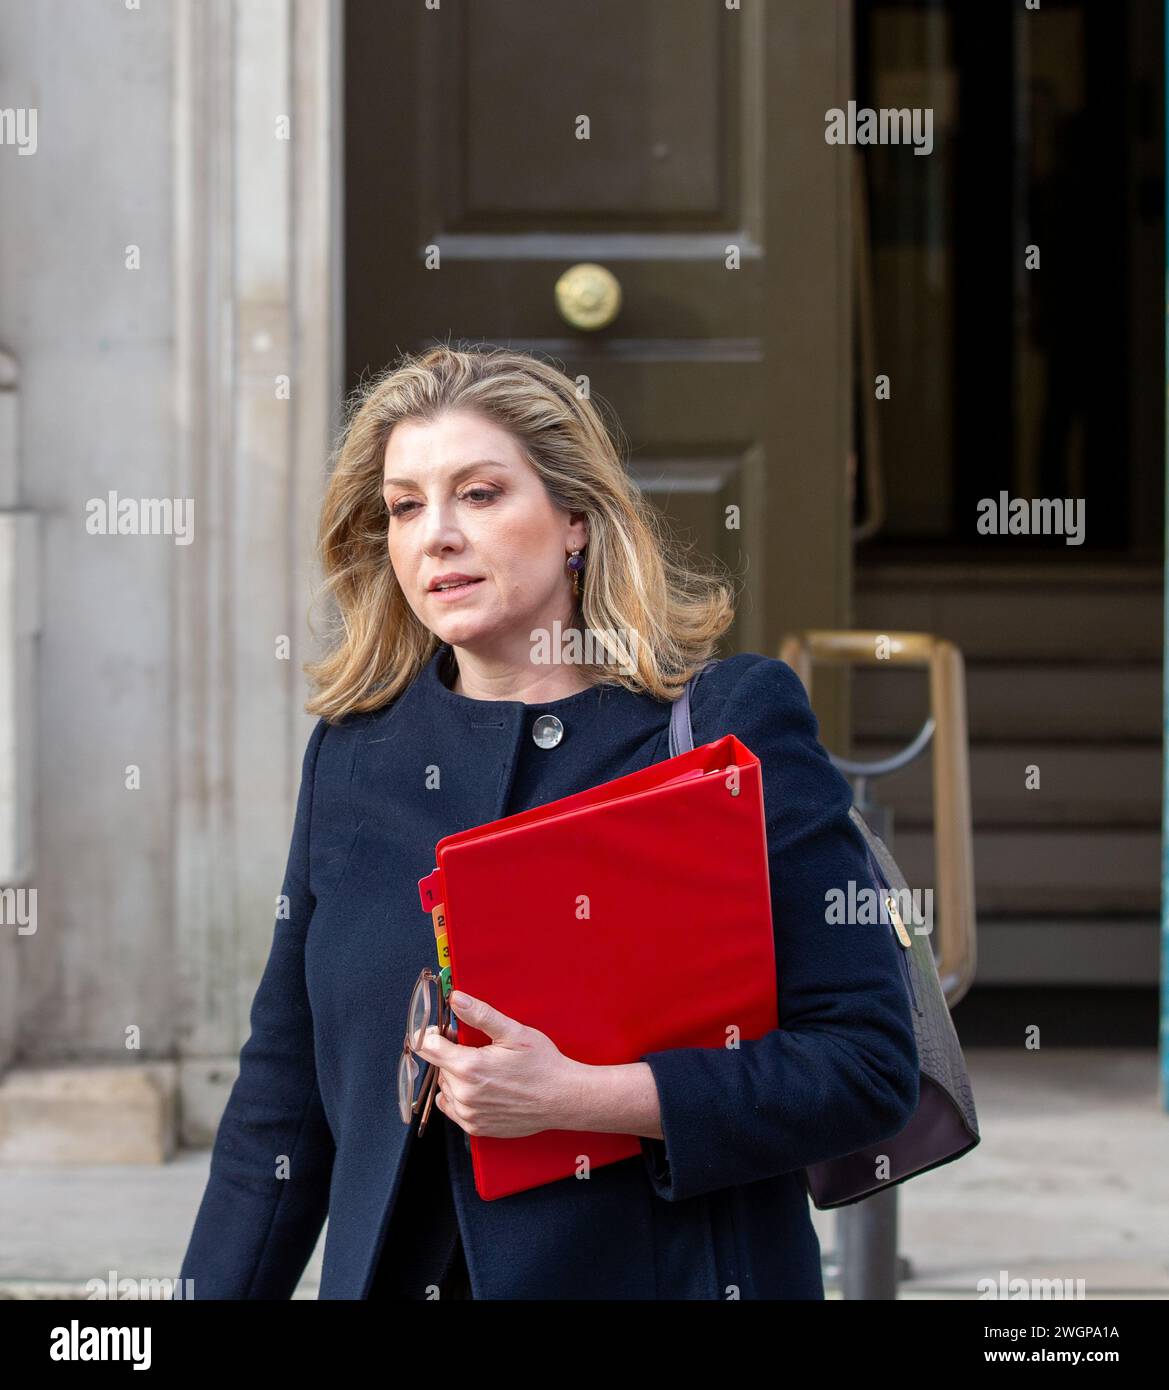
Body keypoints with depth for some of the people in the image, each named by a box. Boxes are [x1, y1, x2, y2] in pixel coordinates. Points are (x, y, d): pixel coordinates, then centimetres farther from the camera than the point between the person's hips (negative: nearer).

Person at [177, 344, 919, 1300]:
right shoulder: (350, 754, 6)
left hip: (665, 1273, -4)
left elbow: (872, 1068, -12)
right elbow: (283, 1100, 10)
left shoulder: (733, 720, -7)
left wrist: (571, 1096, -20)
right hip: (394, 1274, 4)